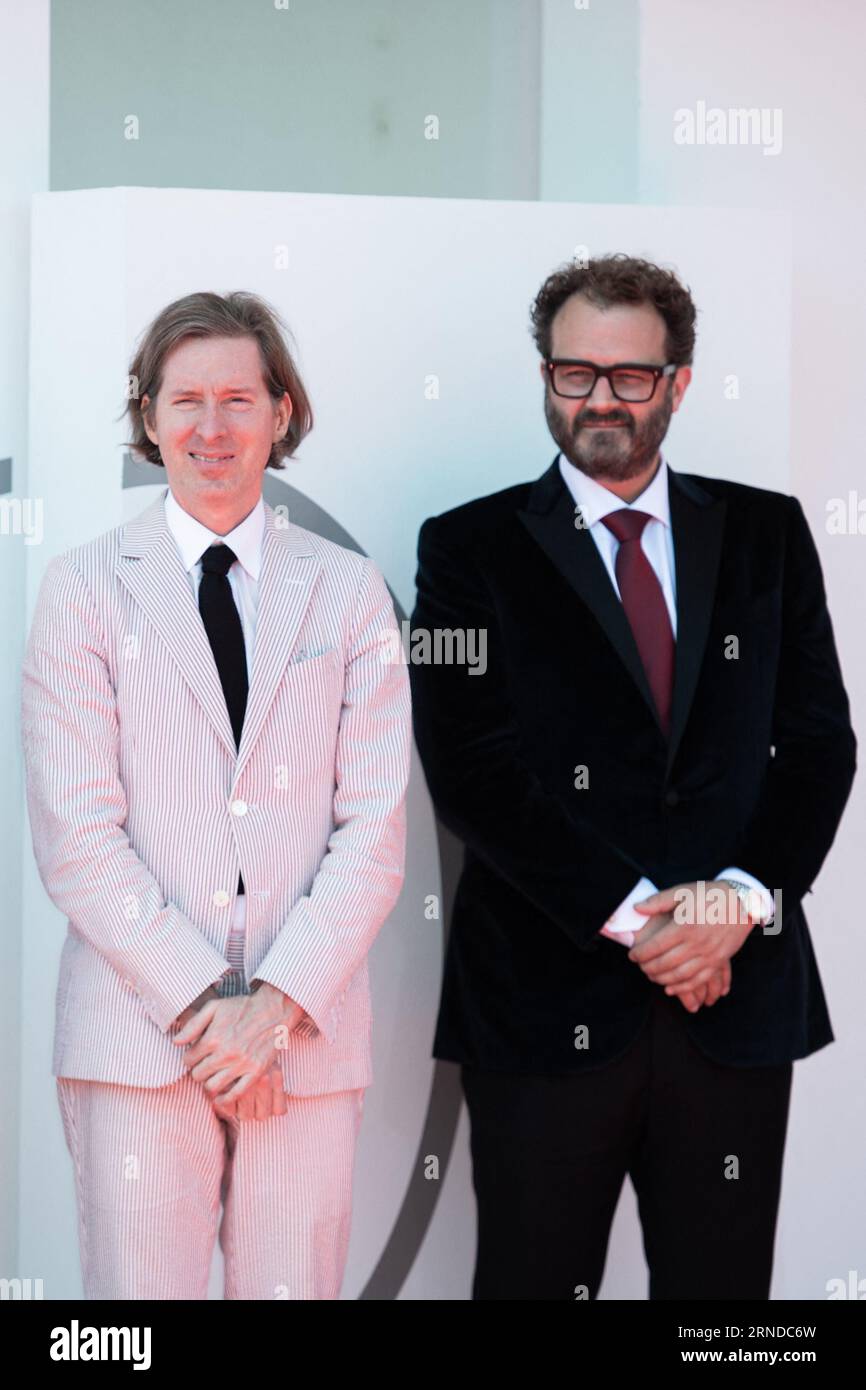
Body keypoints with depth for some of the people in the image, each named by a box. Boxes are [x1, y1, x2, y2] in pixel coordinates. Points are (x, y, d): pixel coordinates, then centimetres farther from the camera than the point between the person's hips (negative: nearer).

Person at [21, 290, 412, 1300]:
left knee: (294, 1284, 4)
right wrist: (204, 1005, -10)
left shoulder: (349, 591, 9)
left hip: (307, 1034, 2)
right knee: (138, 1286, -2)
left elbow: (376, 825, 3)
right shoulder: (84, 587, 4)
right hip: (137, 1034, -1)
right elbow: (74, 836, -2)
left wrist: (278, 1004, -9)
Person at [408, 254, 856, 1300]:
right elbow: (469, 768, -7)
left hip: (739, 994, 2)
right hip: (548, 1006, -2)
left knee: (723, 1283, 9)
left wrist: (743, 897, -11)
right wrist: (632, 914, -13)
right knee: (536, 1280, 6)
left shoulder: (766, 534, 11)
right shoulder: (472, 547, 3)